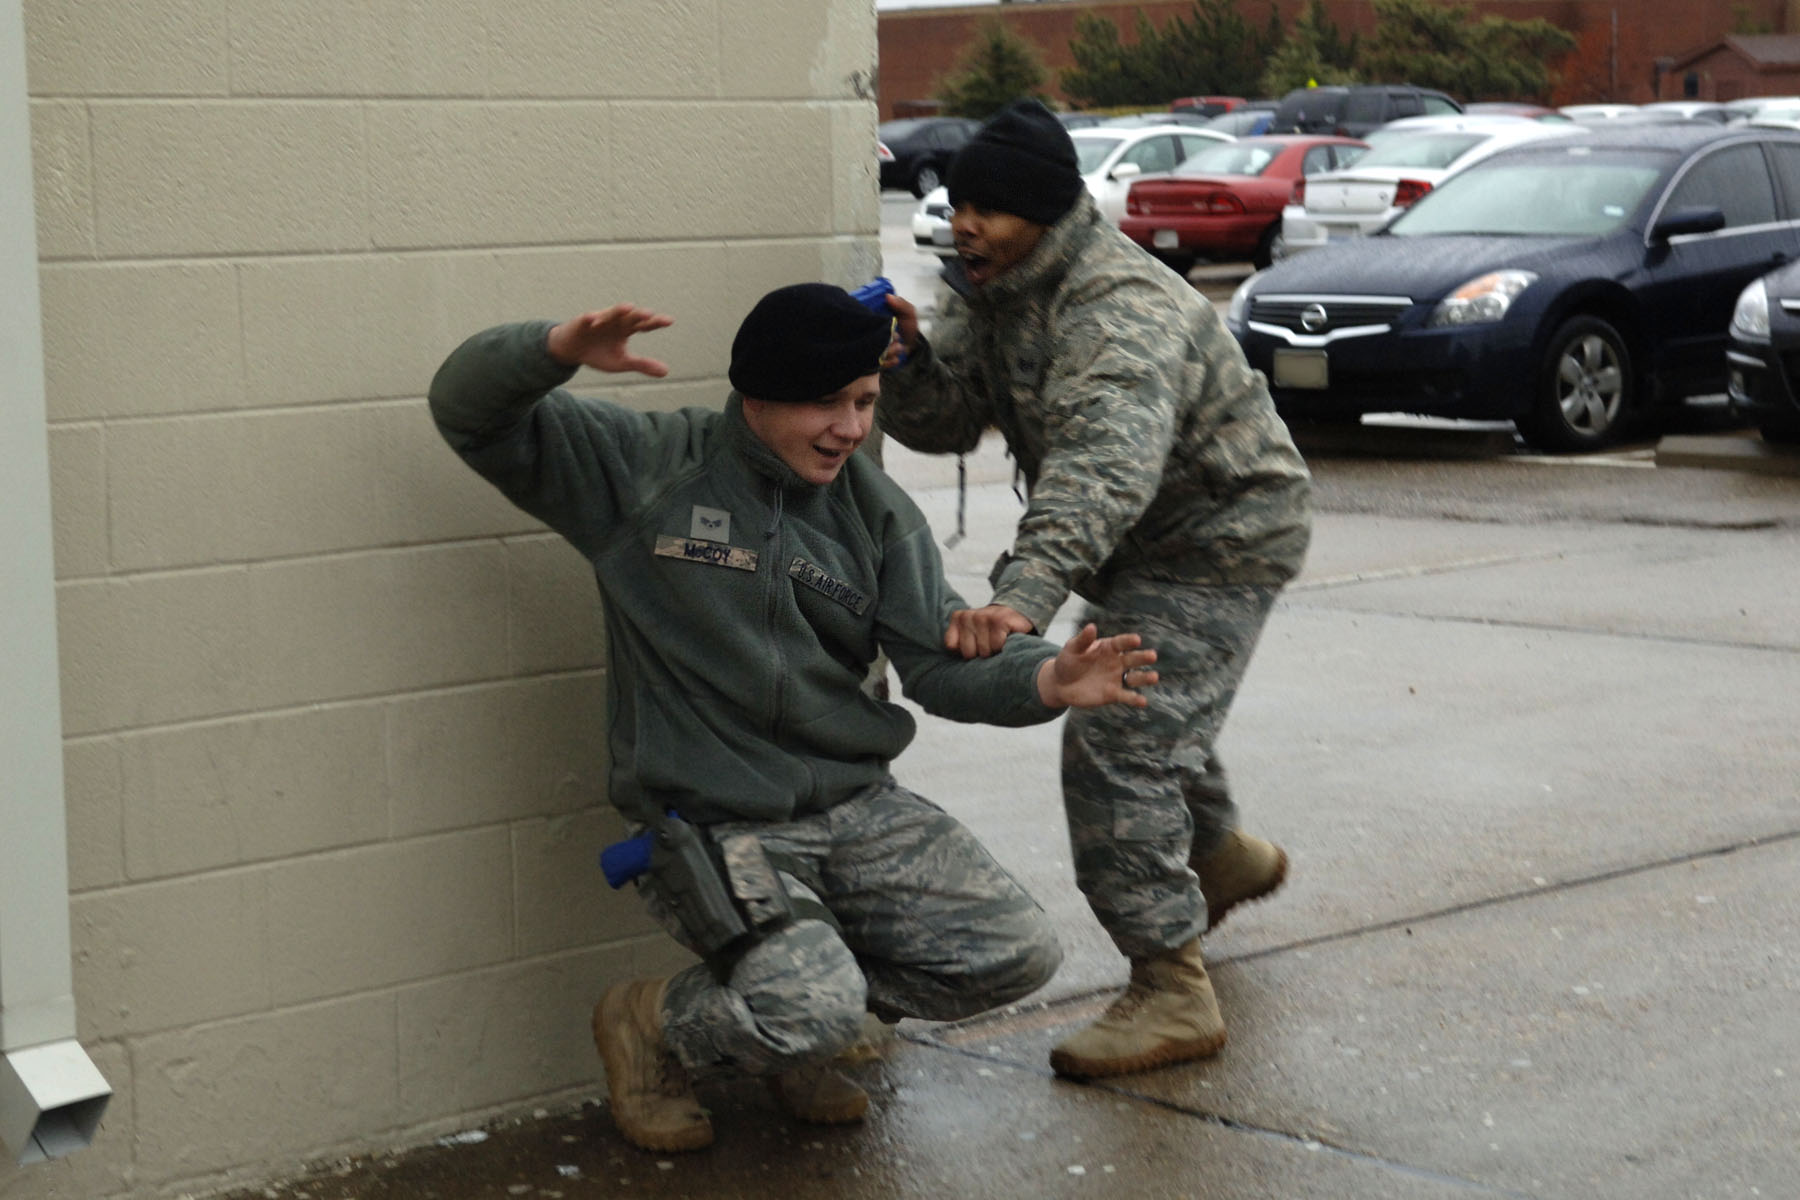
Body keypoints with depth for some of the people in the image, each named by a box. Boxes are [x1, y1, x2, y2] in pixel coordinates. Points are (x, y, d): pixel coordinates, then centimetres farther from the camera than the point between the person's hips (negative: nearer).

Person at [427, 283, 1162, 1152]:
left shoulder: (873, 509, 8)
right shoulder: (648, 468, -5)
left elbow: (941, 661, 0)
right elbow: (469, 411, -8)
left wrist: (1046, 680, -22)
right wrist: (563, 349, -30)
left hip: (857, 809, 6)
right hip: (710, 823, -5)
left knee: (1019, 954, -7)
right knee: (814, 1011, -27)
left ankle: (794, 1024, 17)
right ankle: (648, 1027, 8)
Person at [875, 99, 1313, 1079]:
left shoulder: (1123, 311, -33)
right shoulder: (988, 286, -1)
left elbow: (1104, 467, -49)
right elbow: (945, 421, -3)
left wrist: (1024, 593, -63)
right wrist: (905, 359, -26)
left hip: (1218, 536, -10)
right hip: (1138, 545, 10)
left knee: (1118, 741, -21)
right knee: (1147, 718, 28)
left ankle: (1172, 991, -16)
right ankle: (1224, 856, 56)